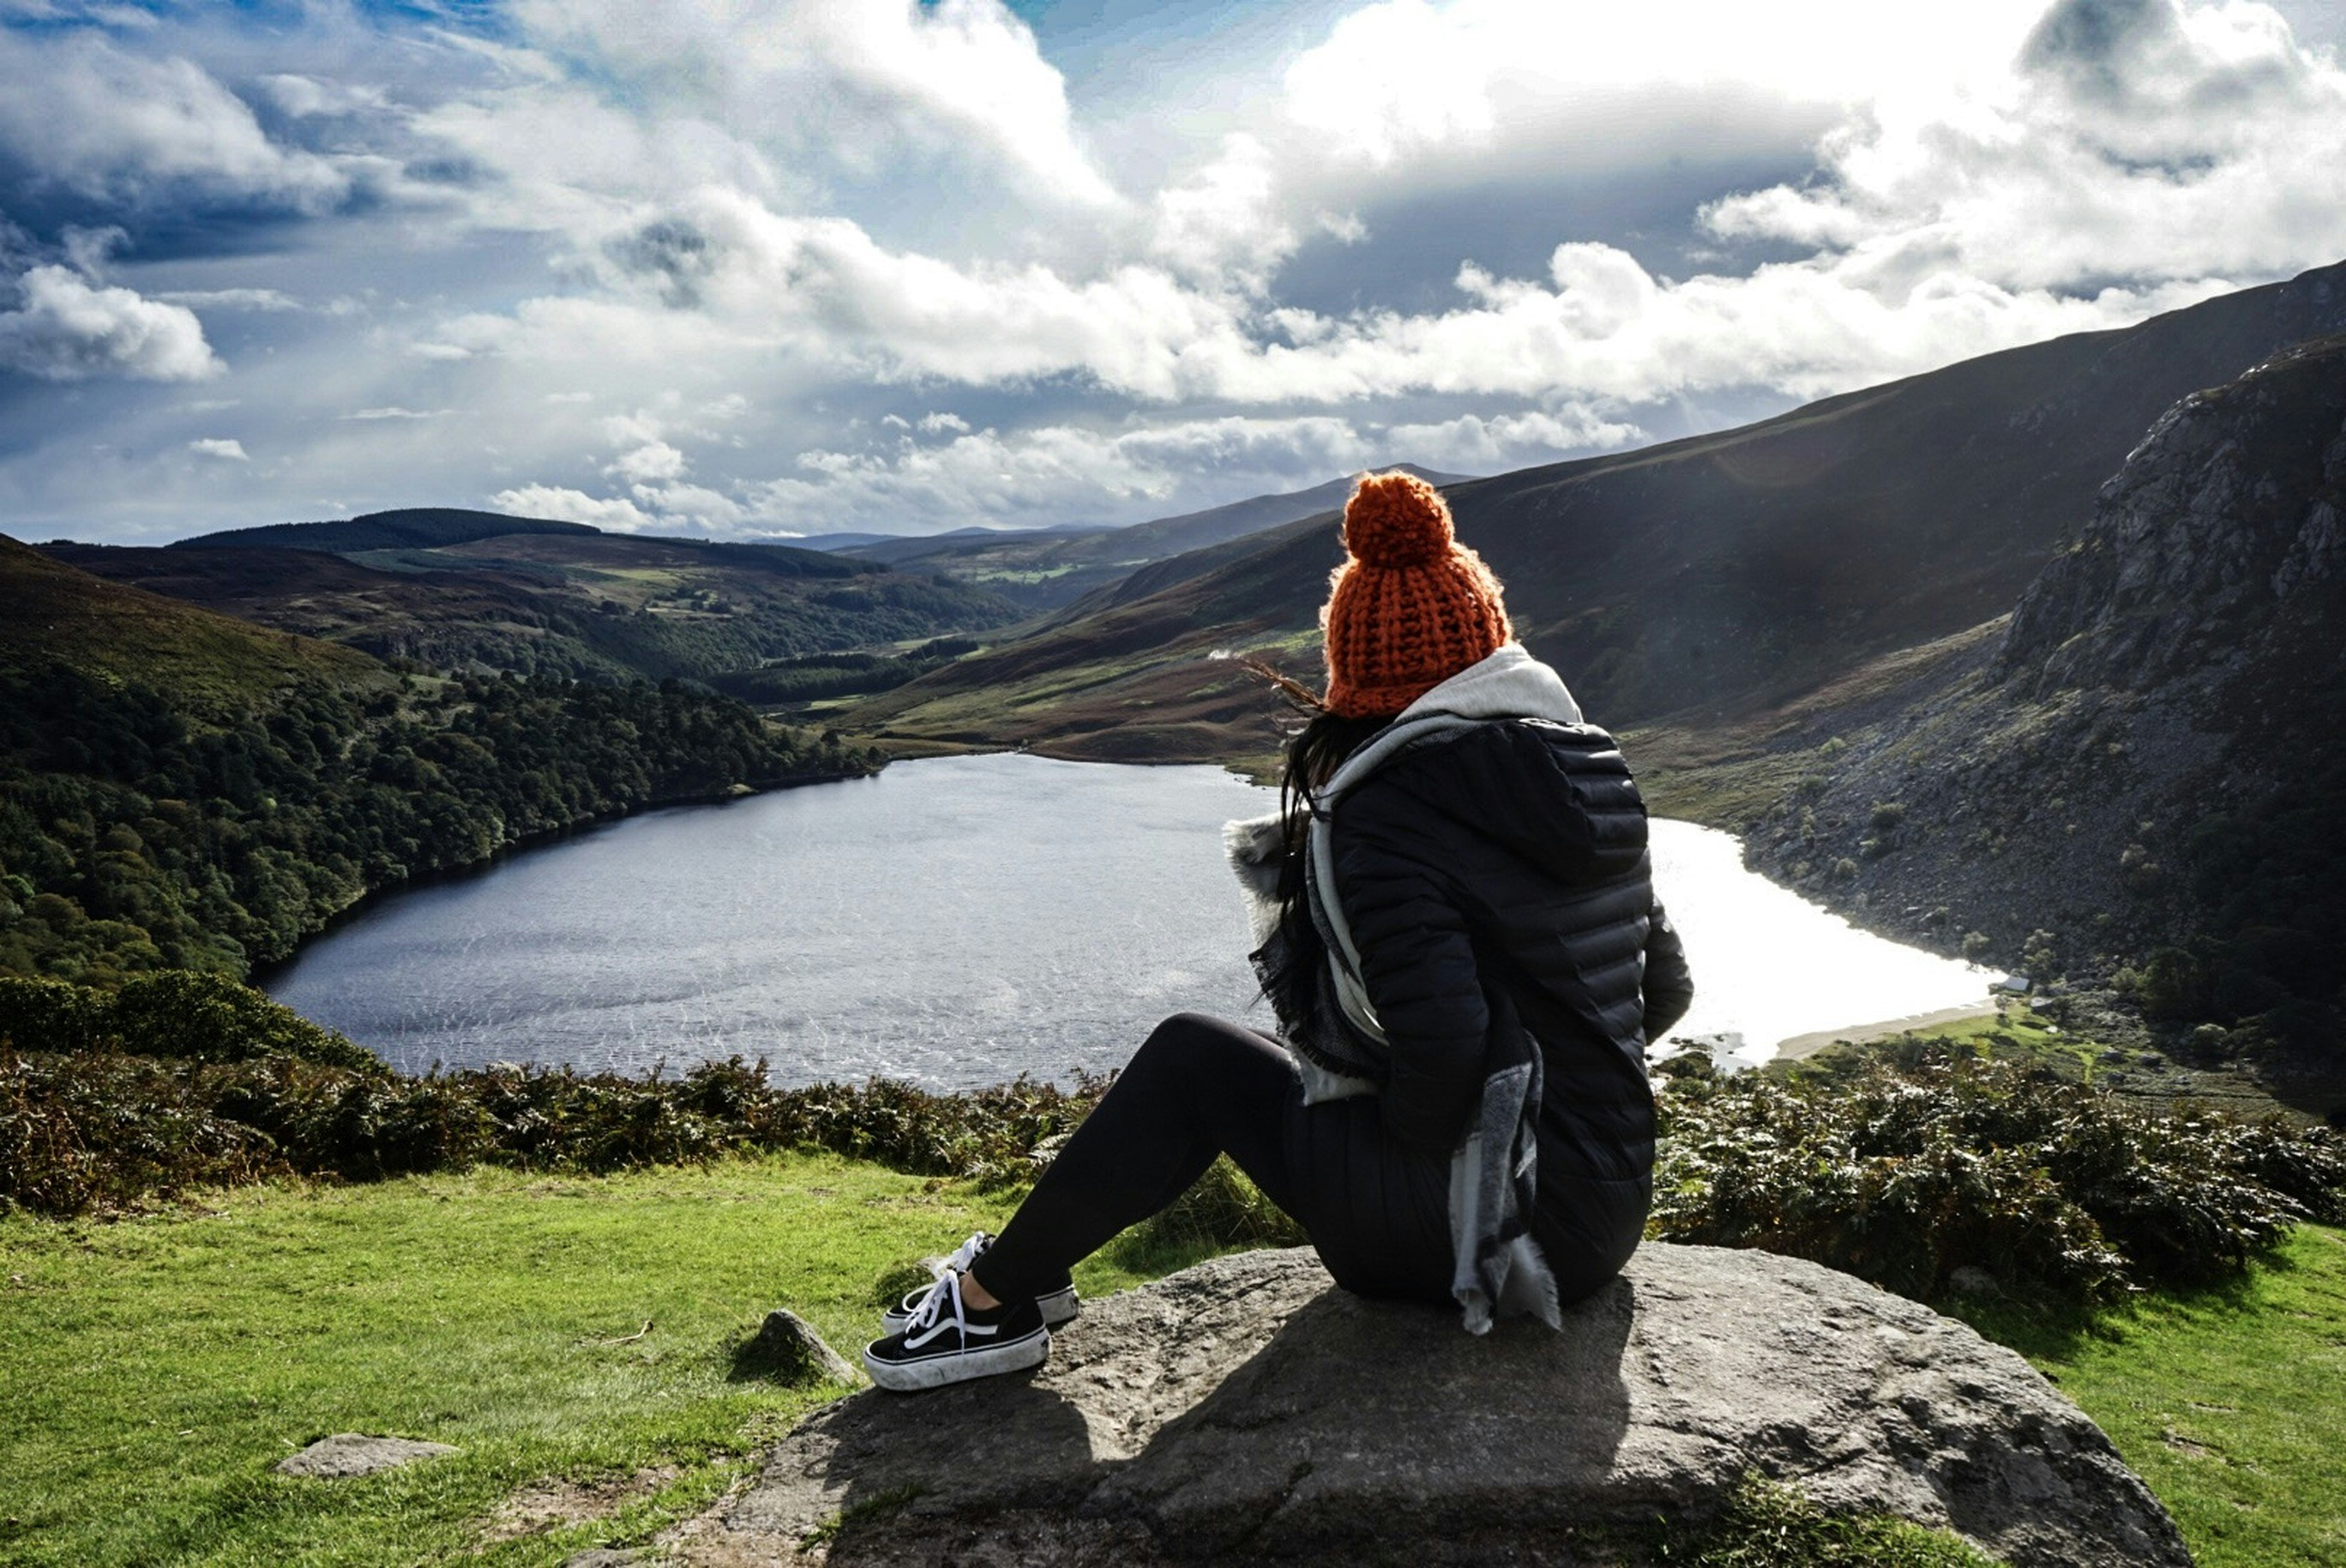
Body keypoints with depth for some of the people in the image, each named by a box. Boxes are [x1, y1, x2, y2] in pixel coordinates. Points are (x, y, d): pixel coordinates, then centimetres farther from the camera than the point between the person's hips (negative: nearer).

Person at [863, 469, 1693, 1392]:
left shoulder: (1385, 814, -16)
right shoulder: (1588, 771, 7)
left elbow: (1441, 1042, -27)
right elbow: (1664, 993, 12)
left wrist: (1408, 1139, -7)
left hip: (1496, 1227, -8)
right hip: (1611, 1209, 8)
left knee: (1194, 1060, 1)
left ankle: (997, 1298, 14)